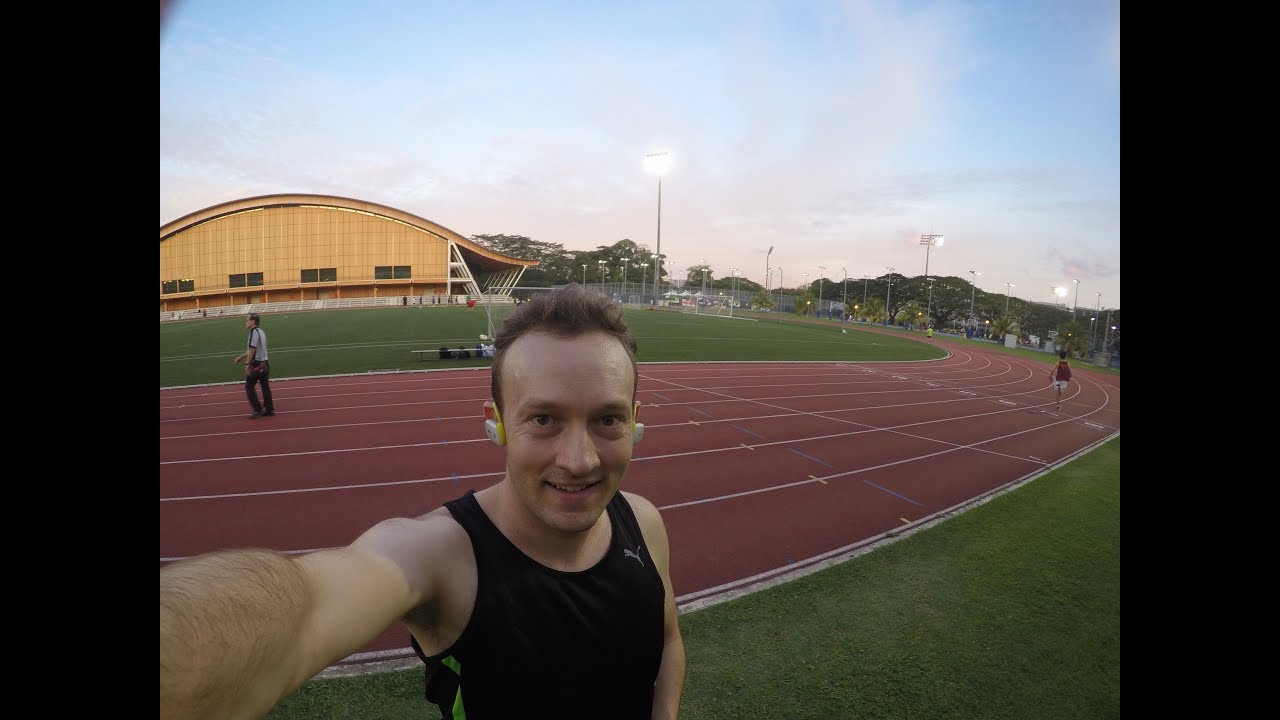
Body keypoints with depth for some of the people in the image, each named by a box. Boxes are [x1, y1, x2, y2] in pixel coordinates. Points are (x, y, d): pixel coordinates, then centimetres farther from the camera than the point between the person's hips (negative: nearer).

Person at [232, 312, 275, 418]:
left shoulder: (254, 332, -14)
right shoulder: (261, 331, 14)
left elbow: (252, 349, -19)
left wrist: (247, 364, -17)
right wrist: (241, 357, 28)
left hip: (257, 365, -8)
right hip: (265, 363, 8)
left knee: (249, 386, 2)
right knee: (265, 386, 10)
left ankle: (258, 409, 1)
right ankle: (269, 409, 13)